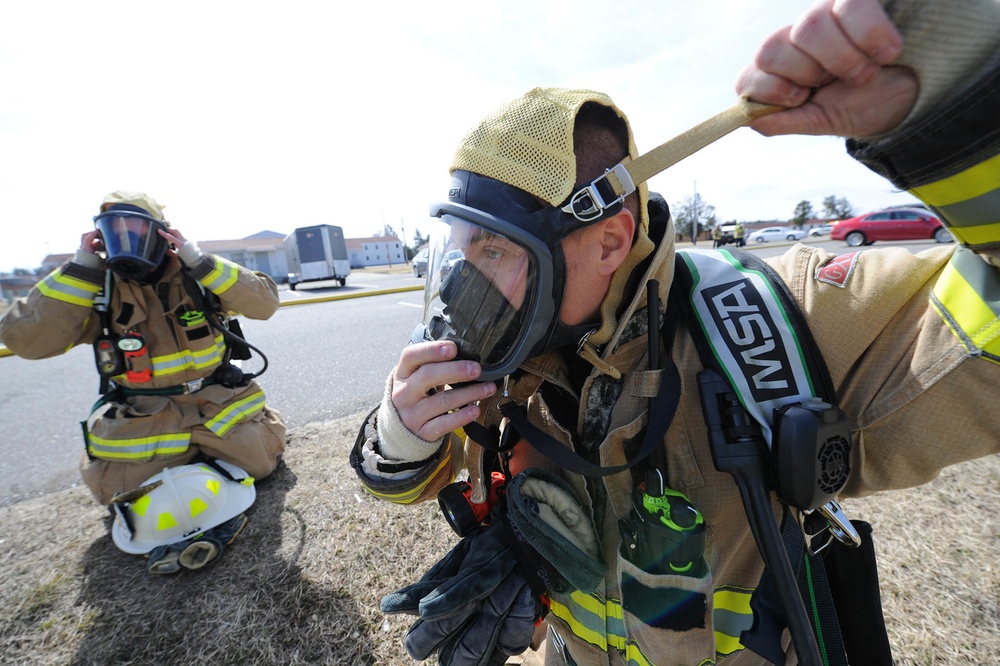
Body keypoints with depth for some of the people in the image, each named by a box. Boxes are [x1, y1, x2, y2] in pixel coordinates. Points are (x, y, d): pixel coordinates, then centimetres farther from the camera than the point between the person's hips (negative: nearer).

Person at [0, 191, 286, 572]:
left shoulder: (195, 275, -7)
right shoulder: (98, 289, -4)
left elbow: (264, 303, -18)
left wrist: (199, 261, -23)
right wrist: (80, 270, -16)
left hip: (215, 403, -1)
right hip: (143, 417, 2)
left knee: (260, 459, -8)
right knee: (113, 485, -10)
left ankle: (199, 453, 21)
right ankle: (183, 456, 19)